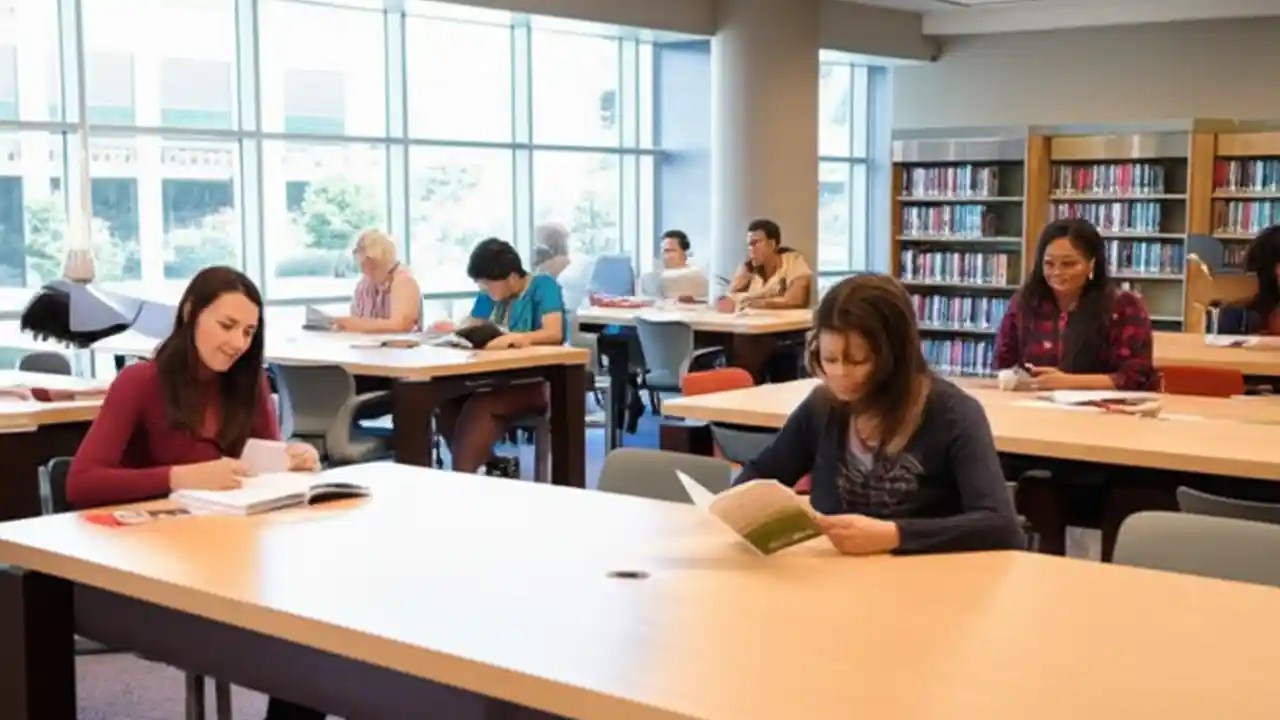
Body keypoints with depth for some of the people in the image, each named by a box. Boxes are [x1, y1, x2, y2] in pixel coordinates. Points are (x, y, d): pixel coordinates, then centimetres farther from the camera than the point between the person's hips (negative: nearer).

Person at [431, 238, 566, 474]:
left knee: (480, 407, -35)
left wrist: (514, 338, -33)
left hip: (535, 381, -6)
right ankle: (485, 464, -21)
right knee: (447, 399, -24)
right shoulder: (489, 296, 17)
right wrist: (451, 329, -11)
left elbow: (555, 333, -17)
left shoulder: (542, 286, -3)